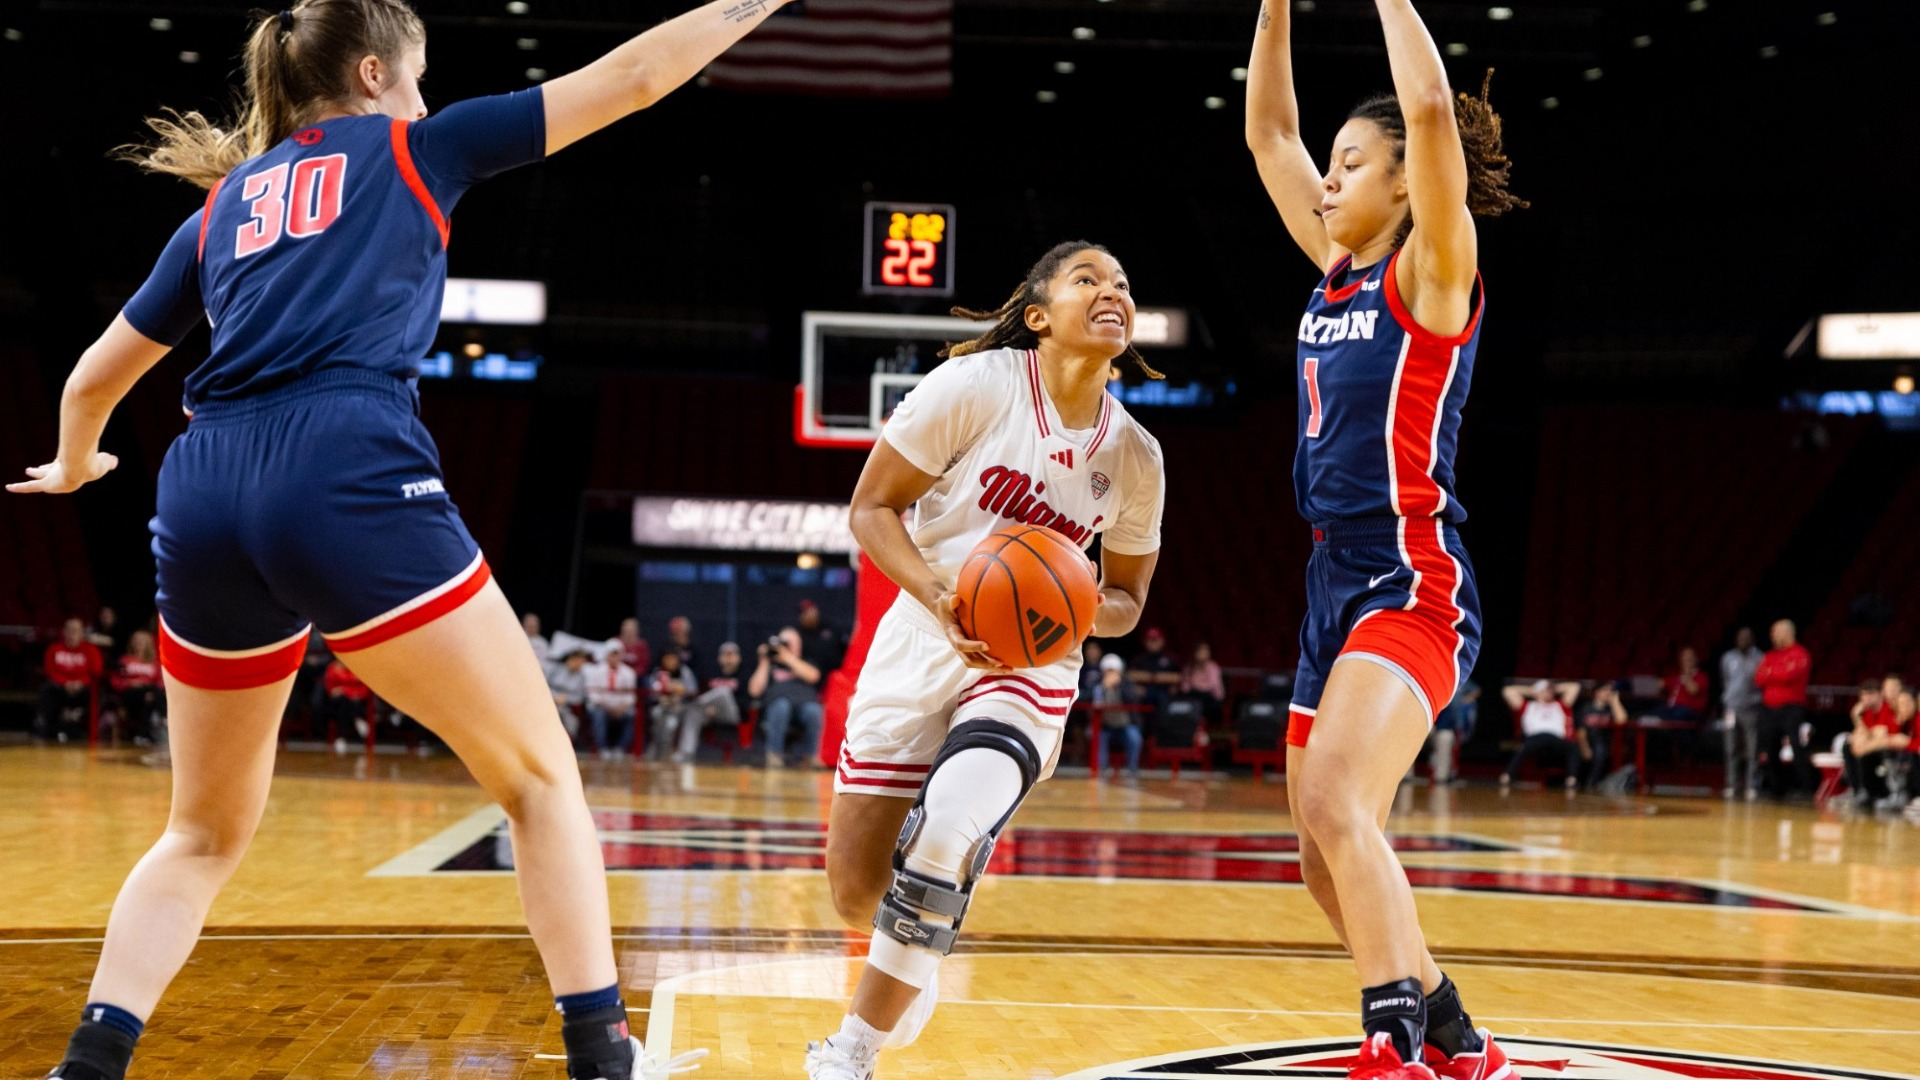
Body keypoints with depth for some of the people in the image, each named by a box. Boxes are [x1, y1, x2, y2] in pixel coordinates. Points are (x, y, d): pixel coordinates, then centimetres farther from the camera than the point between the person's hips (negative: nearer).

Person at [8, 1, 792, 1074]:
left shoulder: (220, 206, 27)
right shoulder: (413, 147, 17)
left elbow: (94, 380, 33)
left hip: (203, 502, 5)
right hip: (350, 482, -5)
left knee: (206, 835, 20)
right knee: (540, 772, 8)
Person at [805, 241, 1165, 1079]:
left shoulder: (1134, 455, 4)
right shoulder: (975, 385, -8)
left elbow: (1127, 595, 15)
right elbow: (870, 508, -5)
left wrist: (1081, 612, -9)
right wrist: (940, 595, -21)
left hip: (1032, 665, 1)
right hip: (923, 642, -1)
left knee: (948, 826, -29)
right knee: (856, 891, -3)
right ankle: (909, 969, 37)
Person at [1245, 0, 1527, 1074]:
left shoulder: (1432, 272, -5)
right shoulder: (1338, 271, 14)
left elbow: (1432, 108, -20)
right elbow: (1268, 131, 19)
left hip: (1414, 582, -9)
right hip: (1336, 581, 9)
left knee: (1336, 802, -28)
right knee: (1329, 860, 12)